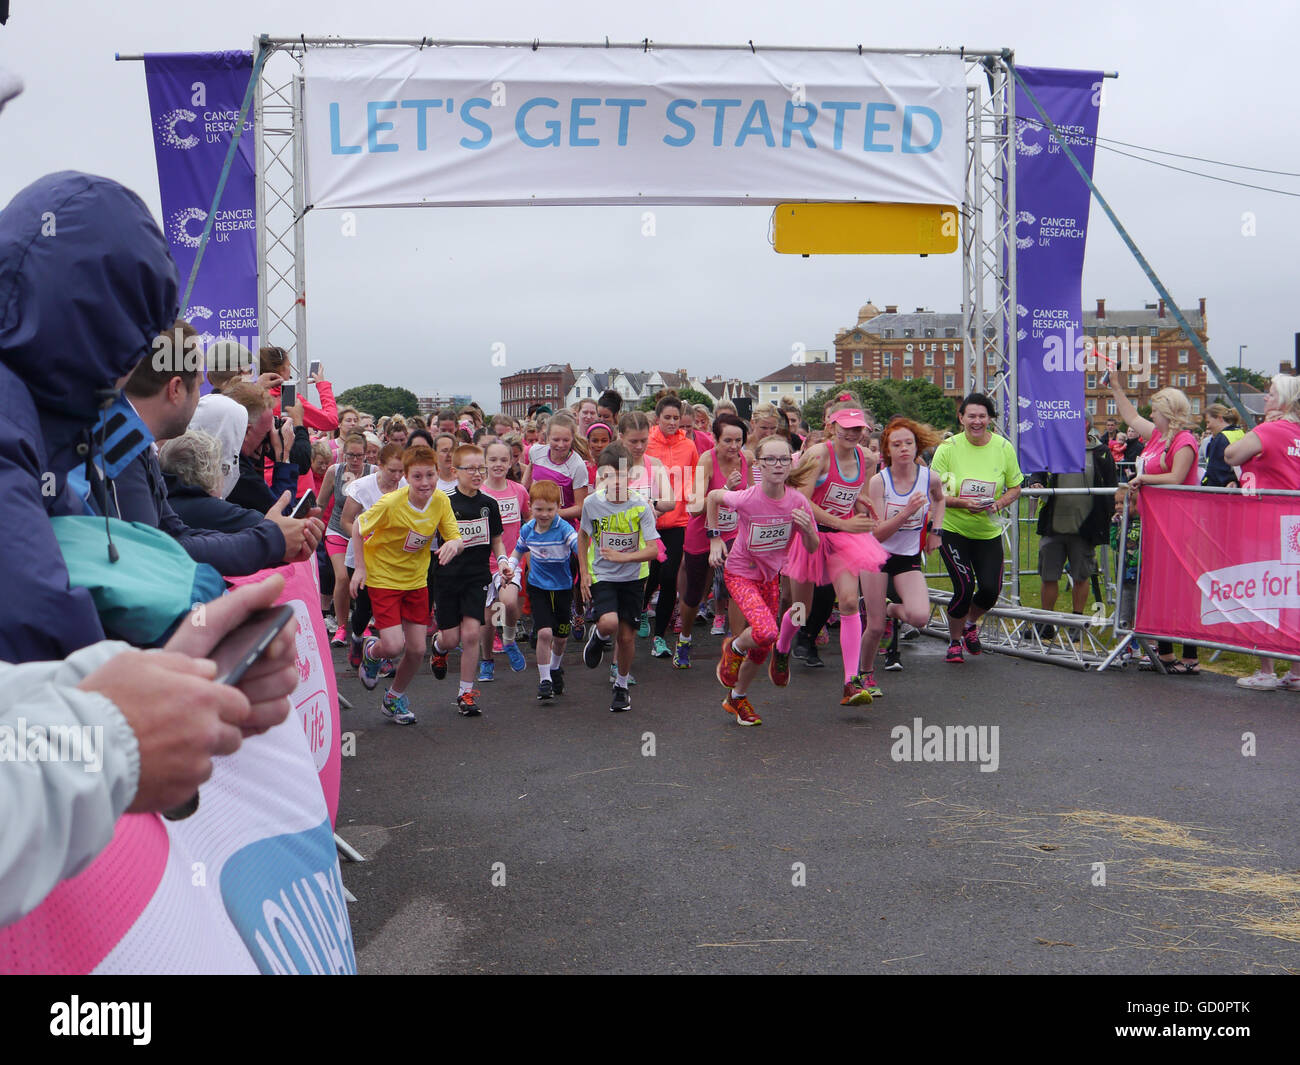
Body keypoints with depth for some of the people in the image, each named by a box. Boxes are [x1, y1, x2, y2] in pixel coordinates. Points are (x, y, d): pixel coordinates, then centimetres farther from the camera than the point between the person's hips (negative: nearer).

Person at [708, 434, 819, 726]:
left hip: (771, 575, 4)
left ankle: (737, 698, 34)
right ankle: (734, 648, 8)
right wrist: (715, 540, -4)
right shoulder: (746, 499, -25)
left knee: (763, 647, 10)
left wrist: (807, 529, -27)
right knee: (766, 631, -26)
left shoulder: (798, 501, -17)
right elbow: (712, 497, -4)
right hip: (739, 573, -4)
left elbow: (812, 549, -6)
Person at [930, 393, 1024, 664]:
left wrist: (999, 504, -14)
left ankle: (970, 624, 30)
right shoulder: (948, 448, -9)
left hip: (988, 531, 3)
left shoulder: (1004, 448, -2)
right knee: (965, 586, -12)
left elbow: (1015, 487, 7)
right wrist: (962, 503, -25)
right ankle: (954, 640, 15)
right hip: (952, 528, -3)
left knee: (991, 589, -5)